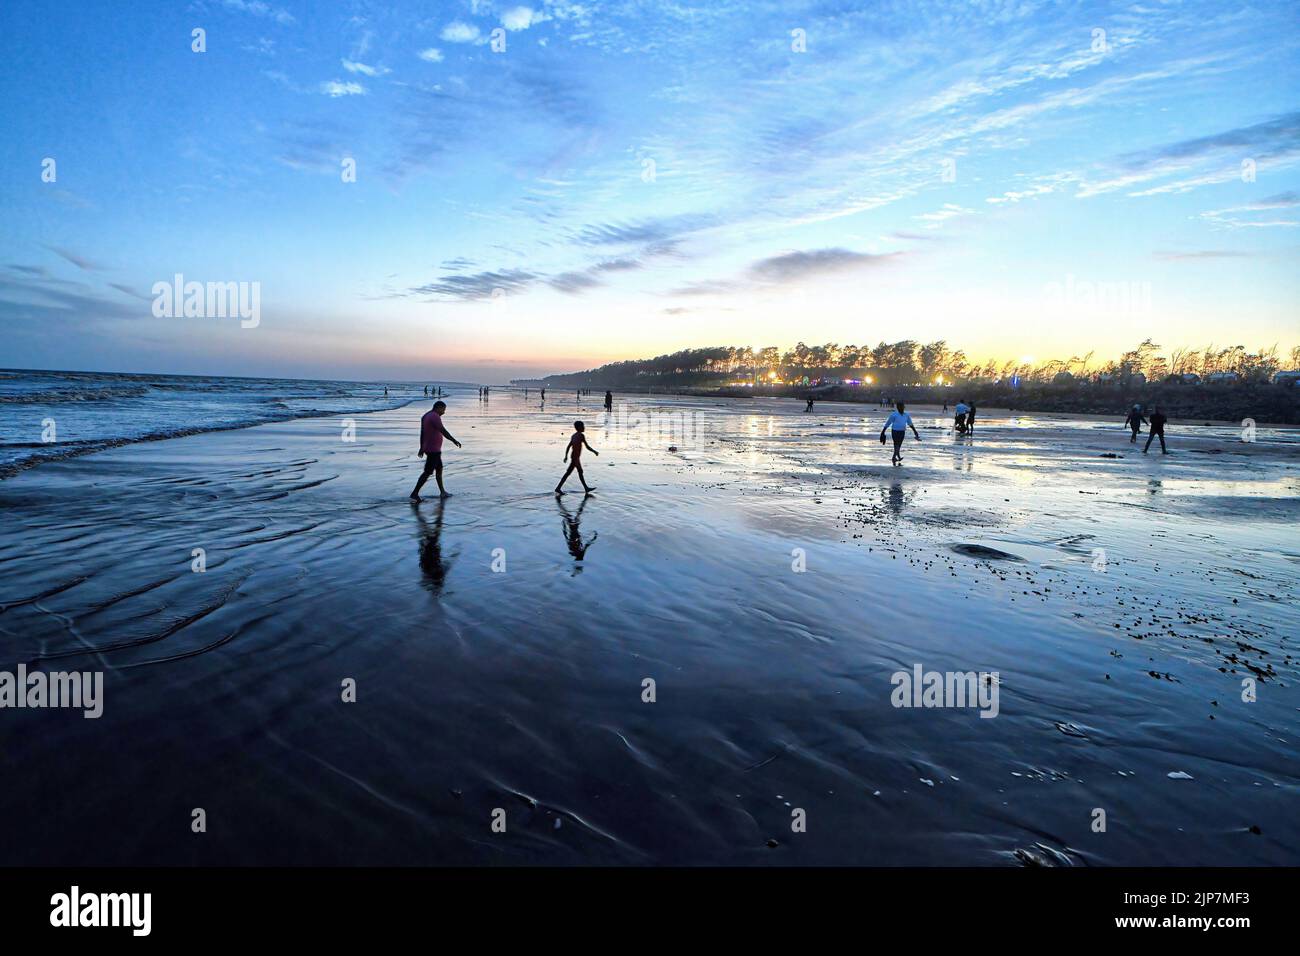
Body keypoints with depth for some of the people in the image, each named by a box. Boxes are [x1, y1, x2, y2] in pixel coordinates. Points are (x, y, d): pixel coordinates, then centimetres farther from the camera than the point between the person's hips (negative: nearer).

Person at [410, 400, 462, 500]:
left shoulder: (426, 416, 13)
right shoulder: (435, 416, -17)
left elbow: (422, 433, 17)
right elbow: (443, 431, -26)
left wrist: (422, 448, 22)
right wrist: (454, 440, -26)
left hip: (429, 448, 11)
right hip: (433, 450, -11)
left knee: (439, 469, 18)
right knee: (428, 472, -8)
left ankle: (442, 492, 25)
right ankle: (414, 494, -8)